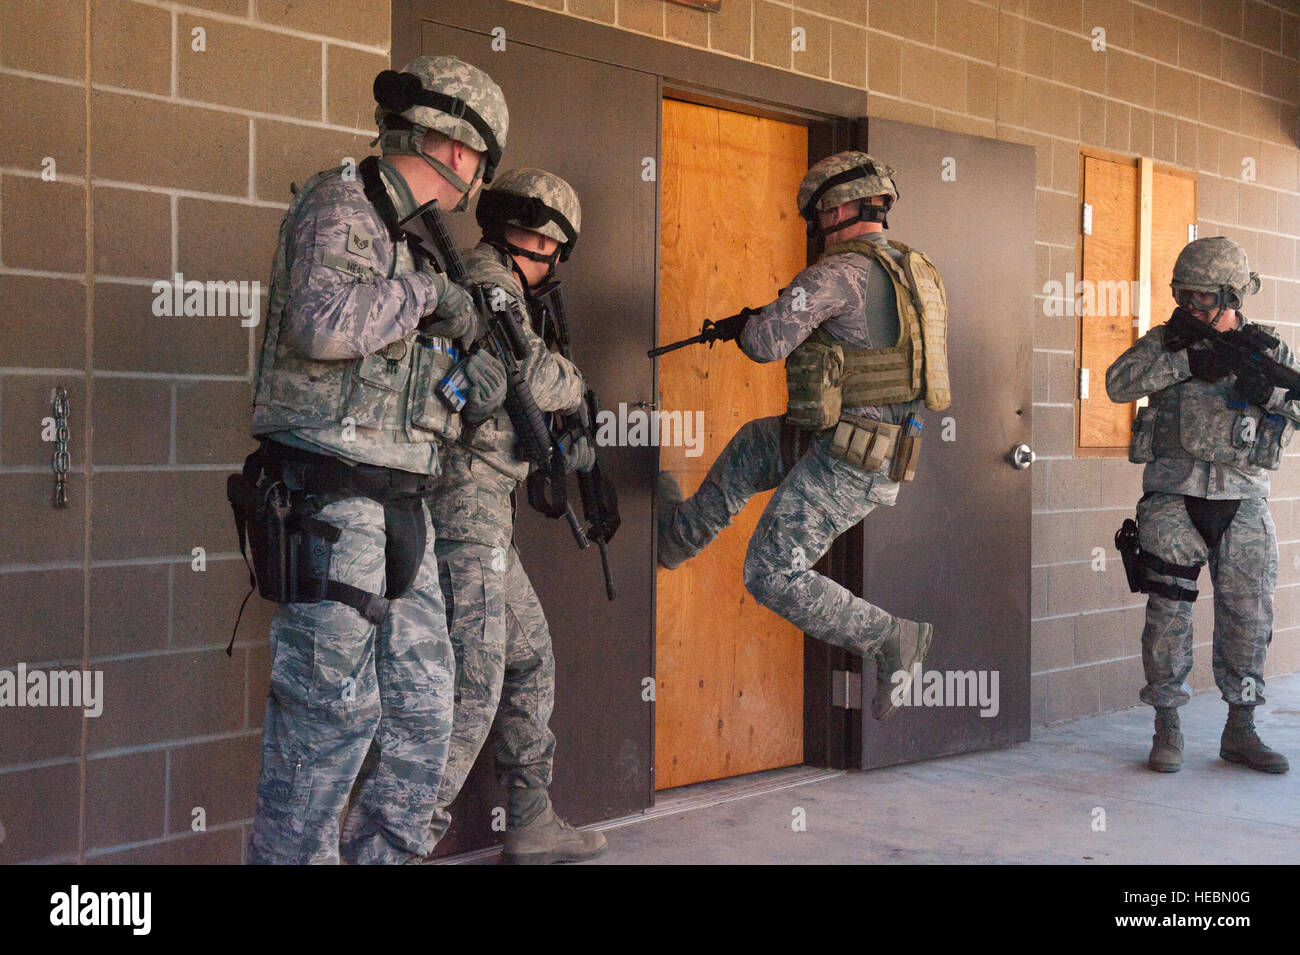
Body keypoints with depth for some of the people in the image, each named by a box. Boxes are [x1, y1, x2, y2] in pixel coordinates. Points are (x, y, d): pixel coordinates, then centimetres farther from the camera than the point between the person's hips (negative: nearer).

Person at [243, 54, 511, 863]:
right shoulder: (339, 203, -9)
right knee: (329, 712, -6)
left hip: (398, 503, 9)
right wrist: (428, 294, -16)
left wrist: (471, 387, 10)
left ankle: (387, 849, 24)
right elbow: (319, 323, -28)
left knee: (423, 706, 12)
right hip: (328, 500, -9)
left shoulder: (408, 236, 18)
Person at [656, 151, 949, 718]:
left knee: (773, 578, -3)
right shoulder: (912, 271, 12)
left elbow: (767, 342, -23)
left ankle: (895, 641, -1)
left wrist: (746, 325, 1)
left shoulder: (840, 272, -18)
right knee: (752, 445, 28)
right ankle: (678, 535, 43)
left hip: (847, 462, -10)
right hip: (885, 454, 10)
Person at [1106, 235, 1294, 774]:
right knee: (1168, 611, -6)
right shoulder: (1167, 342, 4)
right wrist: (1187, 361, -21)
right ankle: (1167, 728, 5)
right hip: (1174, 496, -2)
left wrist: (1268, 390, -20)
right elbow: (1118, 383, -13)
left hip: (1243, 502, 2)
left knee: (1249, 616, 5)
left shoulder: (1268, 349, 8)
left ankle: (1240, 731, 18)